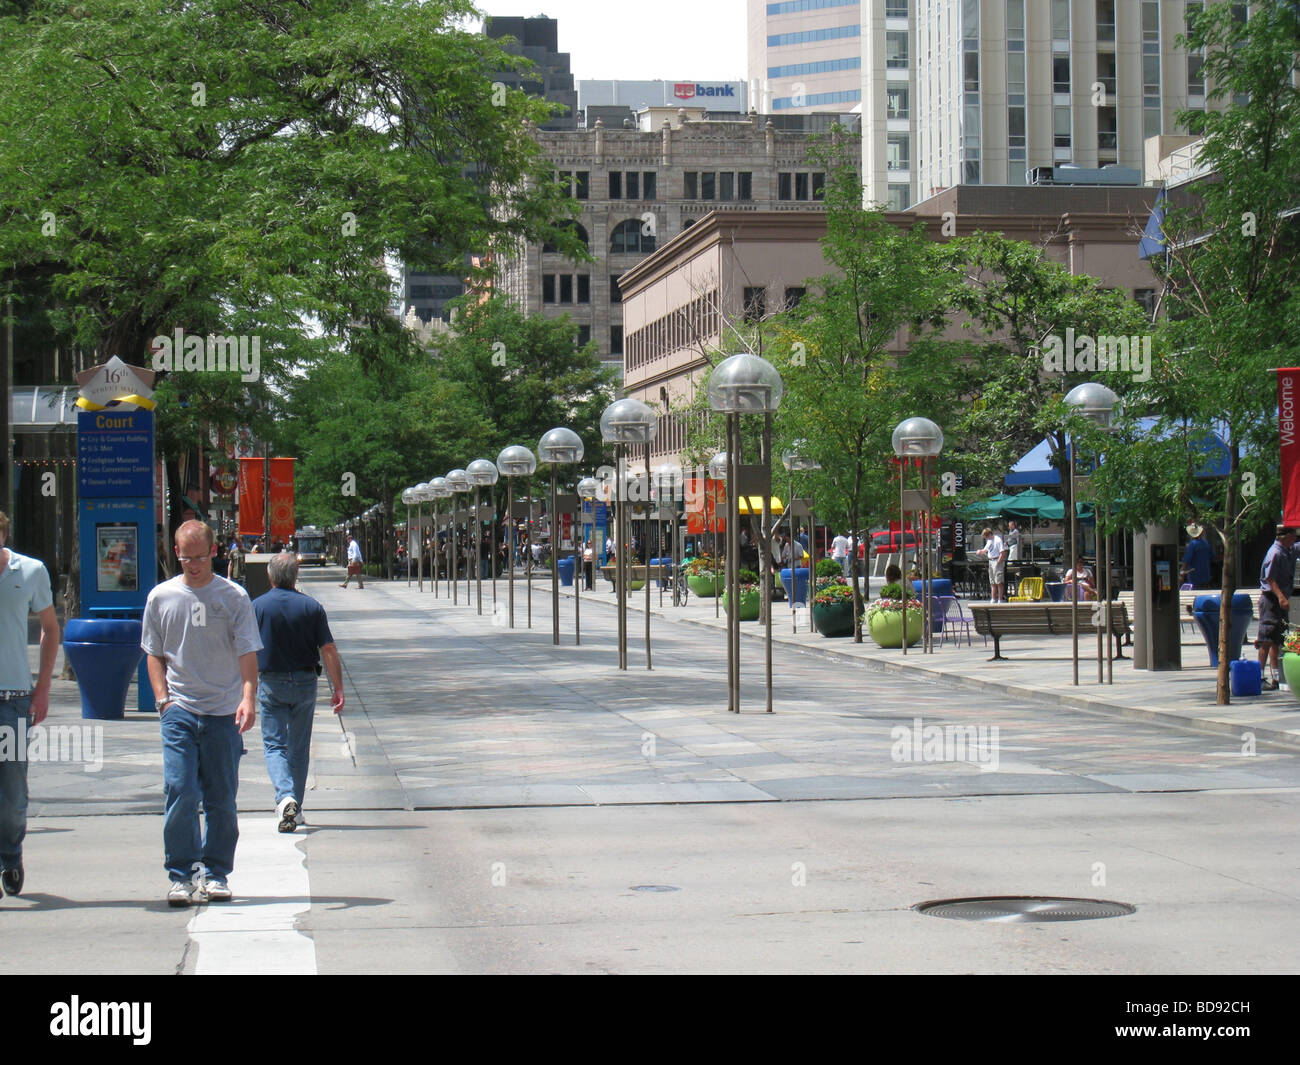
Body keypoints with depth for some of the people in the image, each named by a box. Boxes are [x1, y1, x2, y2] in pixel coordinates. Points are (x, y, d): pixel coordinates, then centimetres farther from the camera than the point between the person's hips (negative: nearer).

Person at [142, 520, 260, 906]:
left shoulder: (233, 597, 1)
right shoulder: (161, 597, 8)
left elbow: (247, 653, -3)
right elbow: (154, 654, 13)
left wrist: (248, 698, -17)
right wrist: (163, 699, 0)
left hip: (224, 714, 0)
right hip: (179, 712, 1)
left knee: (221, 800, 4)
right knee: (180, 793, -10)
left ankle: (215, 874, 16)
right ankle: (181, 875, -3)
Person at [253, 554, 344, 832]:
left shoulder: (257, 607, -5)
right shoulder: (311, 607, -2)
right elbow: (328, 650, -4)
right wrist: (338, 689, 1)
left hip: (270, 683, -2)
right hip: (304, 681, 2)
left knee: (274, 745, 2)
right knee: (299, 748, 14)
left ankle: (285, 797, -22)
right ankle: (295, 808, 21)